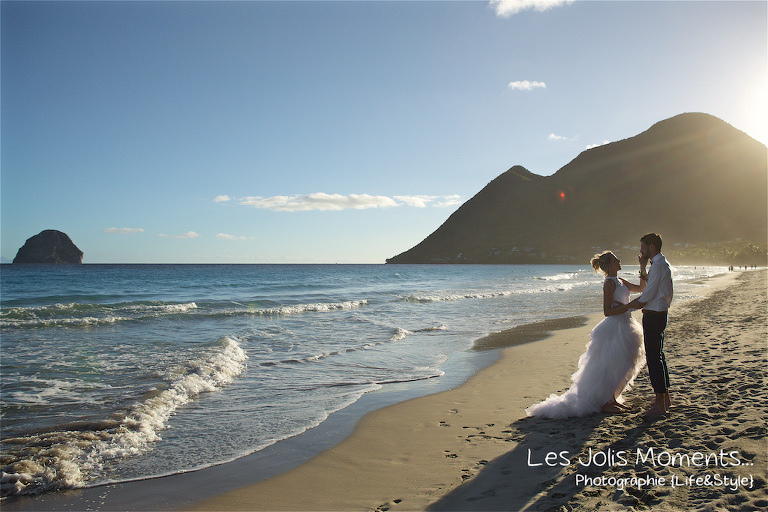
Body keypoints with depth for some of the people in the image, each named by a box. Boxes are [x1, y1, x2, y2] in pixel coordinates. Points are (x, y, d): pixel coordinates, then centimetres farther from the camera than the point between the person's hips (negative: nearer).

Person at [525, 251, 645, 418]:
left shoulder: (620, 282, 13)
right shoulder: (609, 283, -15)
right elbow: (607, 311, -20)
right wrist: (630, 306, -24)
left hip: (622, 327, 10)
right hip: (614, 328, -10)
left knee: (618, 368, 15)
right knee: (611, 368, -5)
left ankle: (612, 399, 26)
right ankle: (603, 403, 4)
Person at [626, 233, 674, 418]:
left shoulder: (658, 265, -18)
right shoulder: (660, 264, 15)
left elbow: (647, 295, -19)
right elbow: (645, 287, 22)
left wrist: (627, 306, -7)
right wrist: (642, 267, 12)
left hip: (654, 315, -11)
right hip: (657, 314, 11)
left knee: (654, 358, -6)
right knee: (658, 356, 18)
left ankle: (660, 405, -1)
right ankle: (664, 398, 30)